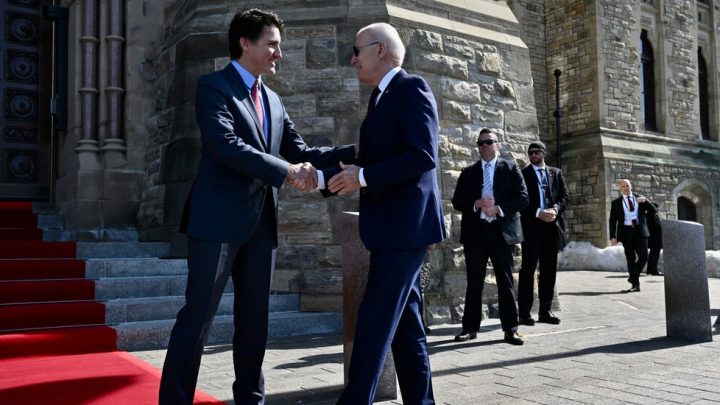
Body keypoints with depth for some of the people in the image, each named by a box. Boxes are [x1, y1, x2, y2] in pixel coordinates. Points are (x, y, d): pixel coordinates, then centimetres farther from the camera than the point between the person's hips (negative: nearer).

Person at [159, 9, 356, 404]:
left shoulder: (273, 100, 18)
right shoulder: (213, 86, -3)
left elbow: (301, 152, 15)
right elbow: (227, 147, -18)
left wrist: (355, 152, 4)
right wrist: (286, 172, -18)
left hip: (261, 221, 7)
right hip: (219, 219, -7)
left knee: (255, 316, 12)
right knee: (198, 316, -2)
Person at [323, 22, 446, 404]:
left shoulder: (411, 88, -9)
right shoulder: (382, 98, 19)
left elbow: (424, 156, -20)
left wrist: (363, 176, -20)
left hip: (405, 225, -10)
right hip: (393, 227, 10)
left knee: (375, 322, -8)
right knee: (405, 322, 12)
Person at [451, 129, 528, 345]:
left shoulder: (510, 168, 8)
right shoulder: (468, 172, 13)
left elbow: (523, 197, -1)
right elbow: (457, 201, 7)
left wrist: (499, 209, -14)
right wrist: (475, 204, -12)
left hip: (501, 230, -1)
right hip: (475, 231, 2)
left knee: (506, 281, 1)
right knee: (474, 282, 6)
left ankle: (510, 329, 6)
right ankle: (470, 327, 12)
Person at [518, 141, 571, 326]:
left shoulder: (556, 173, 15)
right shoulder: (523, 174, 3)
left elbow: (566, 196, 9)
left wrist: (555, 209, -10)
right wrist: (538, 213, -16)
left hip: (552, 225, 4)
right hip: (532, 226, -4)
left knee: (549, 269, 7)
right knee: (528, 268, -5)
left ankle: (545, 310, 14)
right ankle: (524, 312, -2)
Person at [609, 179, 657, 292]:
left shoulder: (639, 199, 13)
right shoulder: (616, 203, 7)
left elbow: (653, 211, 9)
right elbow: (613, 221, 4)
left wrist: (645, 202, -8)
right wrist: (613, 236, -6)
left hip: (640, 231, 2)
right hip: (626, 231, -2)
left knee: (643, 257, -5)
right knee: (631, 258, -2)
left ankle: (633, 277, 18)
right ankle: (635, 284, 2)